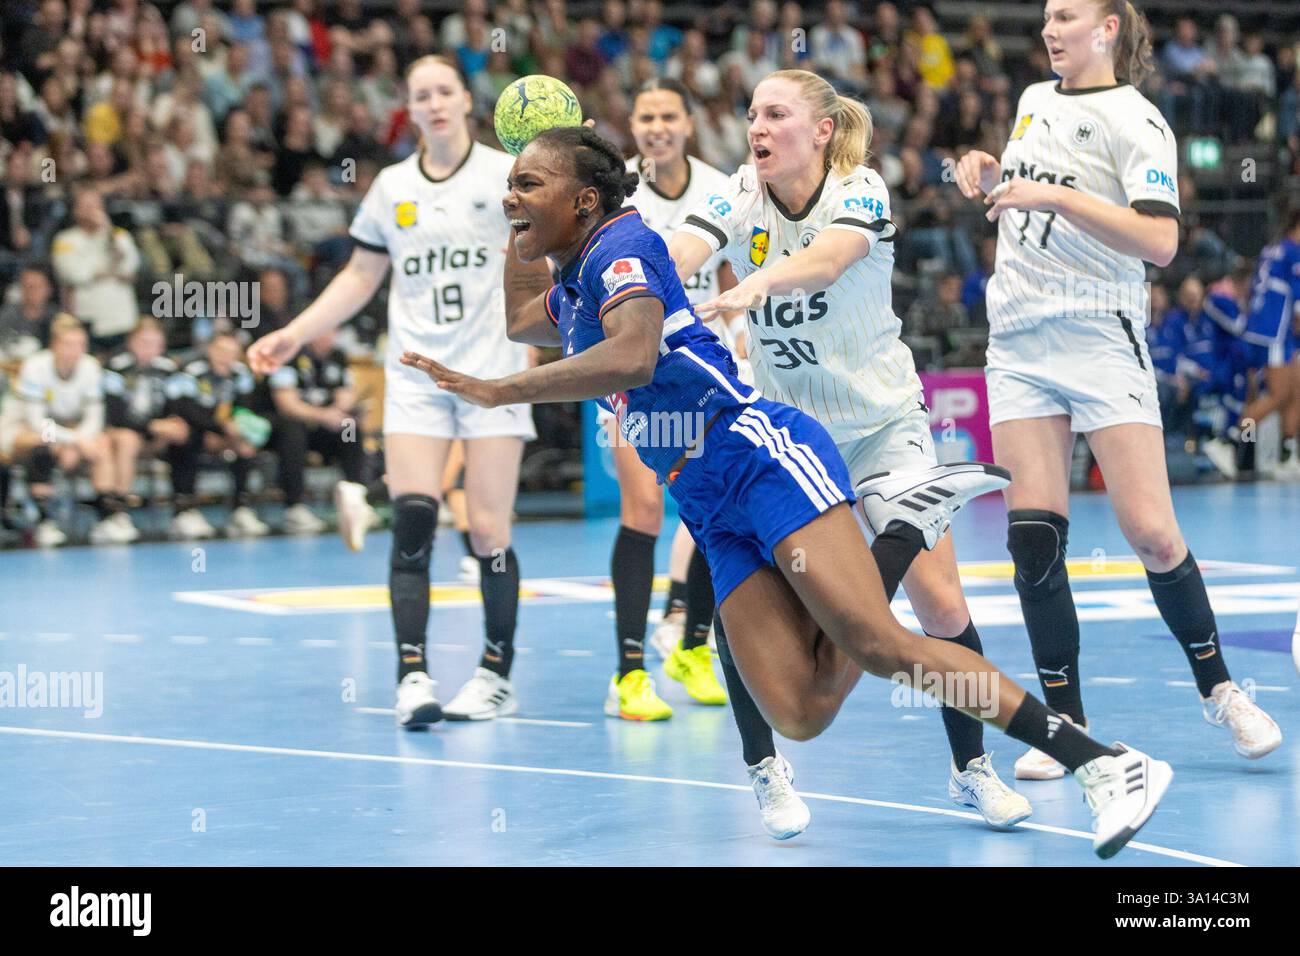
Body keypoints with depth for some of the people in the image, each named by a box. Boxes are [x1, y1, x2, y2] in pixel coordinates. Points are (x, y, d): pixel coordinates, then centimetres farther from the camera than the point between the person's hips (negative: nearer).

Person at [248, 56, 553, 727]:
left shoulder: (506, 173, 1)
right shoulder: (391, 187, 10)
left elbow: (535, 270, -2)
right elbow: (361, 276, 18)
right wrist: (294, 334, 11)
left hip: (492, 371, -2)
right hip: (415, 375, 2)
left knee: (488, 531, -4)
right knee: (412, 522, -12)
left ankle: (498, 674, 10)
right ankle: (412, 676, -13)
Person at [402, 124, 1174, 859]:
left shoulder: (622, 243, -5)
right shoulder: (569, 289, 21)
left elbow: (632, 354, -26)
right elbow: (514, 322, 45)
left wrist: (496, 391, -22)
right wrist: (517, 236, 33)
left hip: (761, 454, -8)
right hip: (713, 514, 8)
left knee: (879, 645, -21)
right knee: (801, 714, -10)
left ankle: (1105, 764, -18)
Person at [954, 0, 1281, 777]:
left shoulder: (1135, 121, -9)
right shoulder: (1035, 101, 13)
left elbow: (1160, 242, -22)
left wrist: (1057, 197, -28)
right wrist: (990, 173, 10)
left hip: (1100, 336, -6)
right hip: (1019, 341, 6)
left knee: (1152, 534, -11)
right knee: (1034, 537, -4)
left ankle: (1220, 690, 10)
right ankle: (1067, 726, 3)